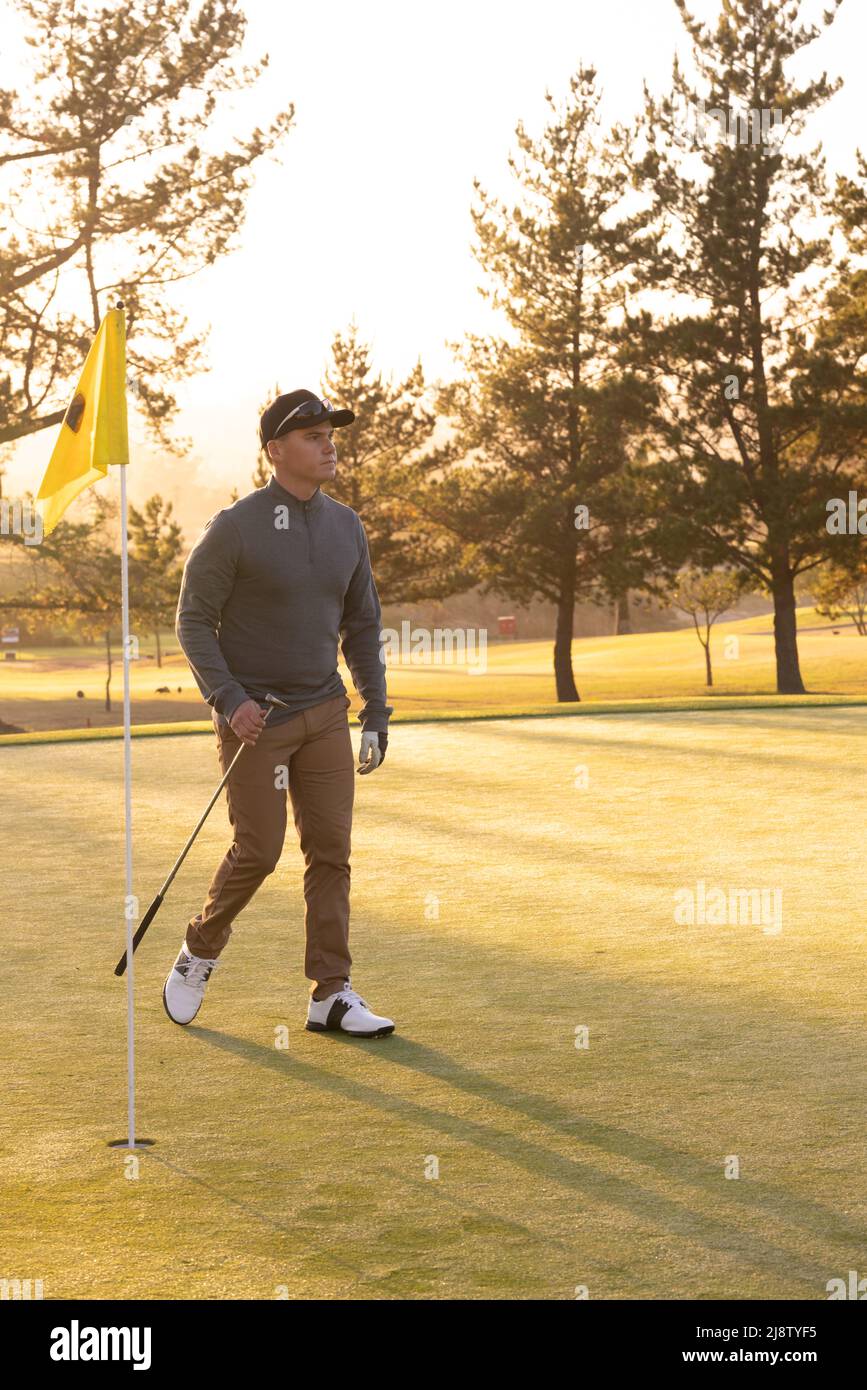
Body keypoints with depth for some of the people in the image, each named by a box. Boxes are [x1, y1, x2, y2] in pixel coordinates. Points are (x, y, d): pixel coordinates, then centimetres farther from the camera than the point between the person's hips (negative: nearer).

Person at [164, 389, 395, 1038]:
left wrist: (377, 711, 9)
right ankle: (200, 952, 23)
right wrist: (228, 698, -18)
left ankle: (332, 995, 4)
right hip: (252, 717, -5)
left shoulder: (347, 527, 6)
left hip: (324, 714, 5)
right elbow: (194, 619, -7)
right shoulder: (234, 527, -11)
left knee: (331, 850, 0)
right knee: (258, 852, -3)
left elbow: (362, 623, 13)